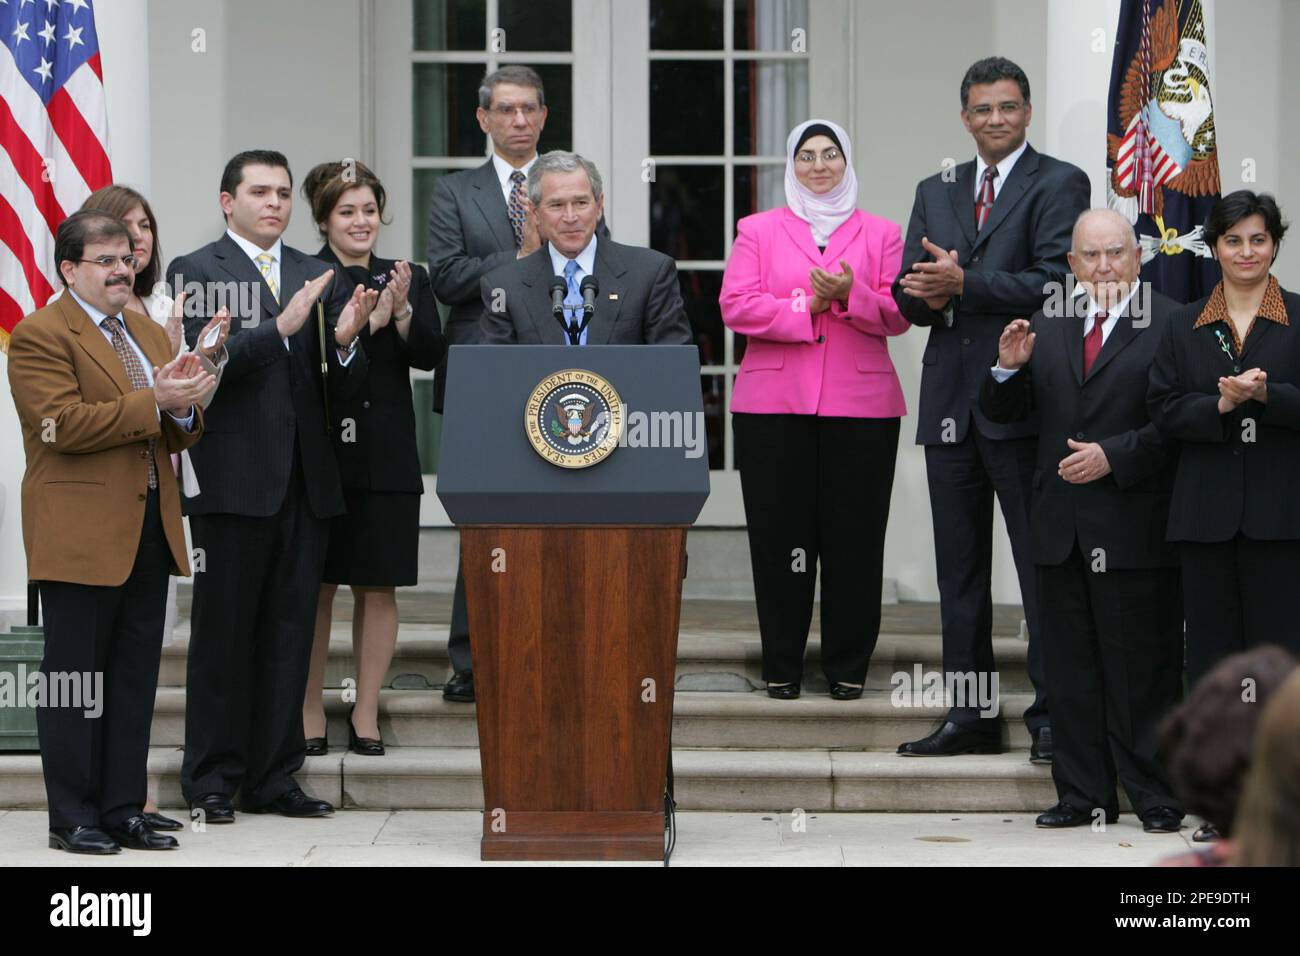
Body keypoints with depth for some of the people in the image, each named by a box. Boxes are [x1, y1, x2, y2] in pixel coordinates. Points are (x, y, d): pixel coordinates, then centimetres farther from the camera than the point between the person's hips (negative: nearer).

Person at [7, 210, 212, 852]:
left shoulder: (149, 335, 18)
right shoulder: (40, 335, -7)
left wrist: (183, 409, -5)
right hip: (81, 535, -7)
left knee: (136, 678, 9)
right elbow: (65, 424, -19)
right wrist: (153, 402, -19)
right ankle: (72, 817, 7)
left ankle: (124, 809, 16)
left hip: (149, 532, 7)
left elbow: (174, 437, 19)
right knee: (74, 678, 0)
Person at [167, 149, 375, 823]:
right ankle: (212, 783, 9)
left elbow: (339, 389, 9)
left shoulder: (317, 277, 14)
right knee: (223, 633, 1)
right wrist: (280, 329, -23)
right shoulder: (196, 272, 0)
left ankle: (273, 779, 14)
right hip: (233, 481, -5)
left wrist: (345, 340, -12)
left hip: (305, 482, 5)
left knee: (289, 633, 7)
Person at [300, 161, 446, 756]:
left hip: (387, 457, 3)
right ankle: (309, 713, 10)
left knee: (378, 588, 5)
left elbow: (430, 355, 0)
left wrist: (402, 312, -16)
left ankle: (366, 713, 13)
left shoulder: (408, 279, 12)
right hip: (319, 452, -3)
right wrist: (367, 322, -21)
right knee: (314, 588, 2)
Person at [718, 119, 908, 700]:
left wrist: (850, 295, -15)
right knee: (779, 534, 0)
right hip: (773, 405, 0)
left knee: (854, 536, -1)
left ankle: (848, 667, 7)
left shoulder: (881, 235, 14)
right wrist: (807, 308, -10)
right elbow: (735, 305, -1)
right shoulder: (758, 231, 13)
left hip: (860, 404, 0)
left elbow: (898, 315, 3)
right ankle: (782, 667, 8)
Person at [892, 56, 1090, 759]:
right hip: (951, 404, 6)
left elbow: (1053, 284, -14)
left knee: (1042, 567, -3)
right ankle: (970, 715, 18)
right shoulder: (935, 193, 17)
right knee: (959, 569, 10)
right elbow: (909, 297, 12)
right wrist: (922, 293, -11)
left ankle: (1052, 713, 3)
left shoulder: (1059, 184, -1)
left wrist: (962, 284, -19)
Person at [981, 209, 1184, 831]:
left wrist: (1113, 455, -16)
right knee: (1071, 669, 9)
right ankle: (1082, 793, 17)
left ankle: (1155, 796, 8)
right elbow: (1002, 413, 12)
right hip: (1062, 528, 5)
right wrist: (1008, 366, -7)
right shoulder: (1048, 326, 13)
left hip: (1134, 529, -5)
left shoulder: (1171, 325, -4)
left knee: (1143, 668, 0)